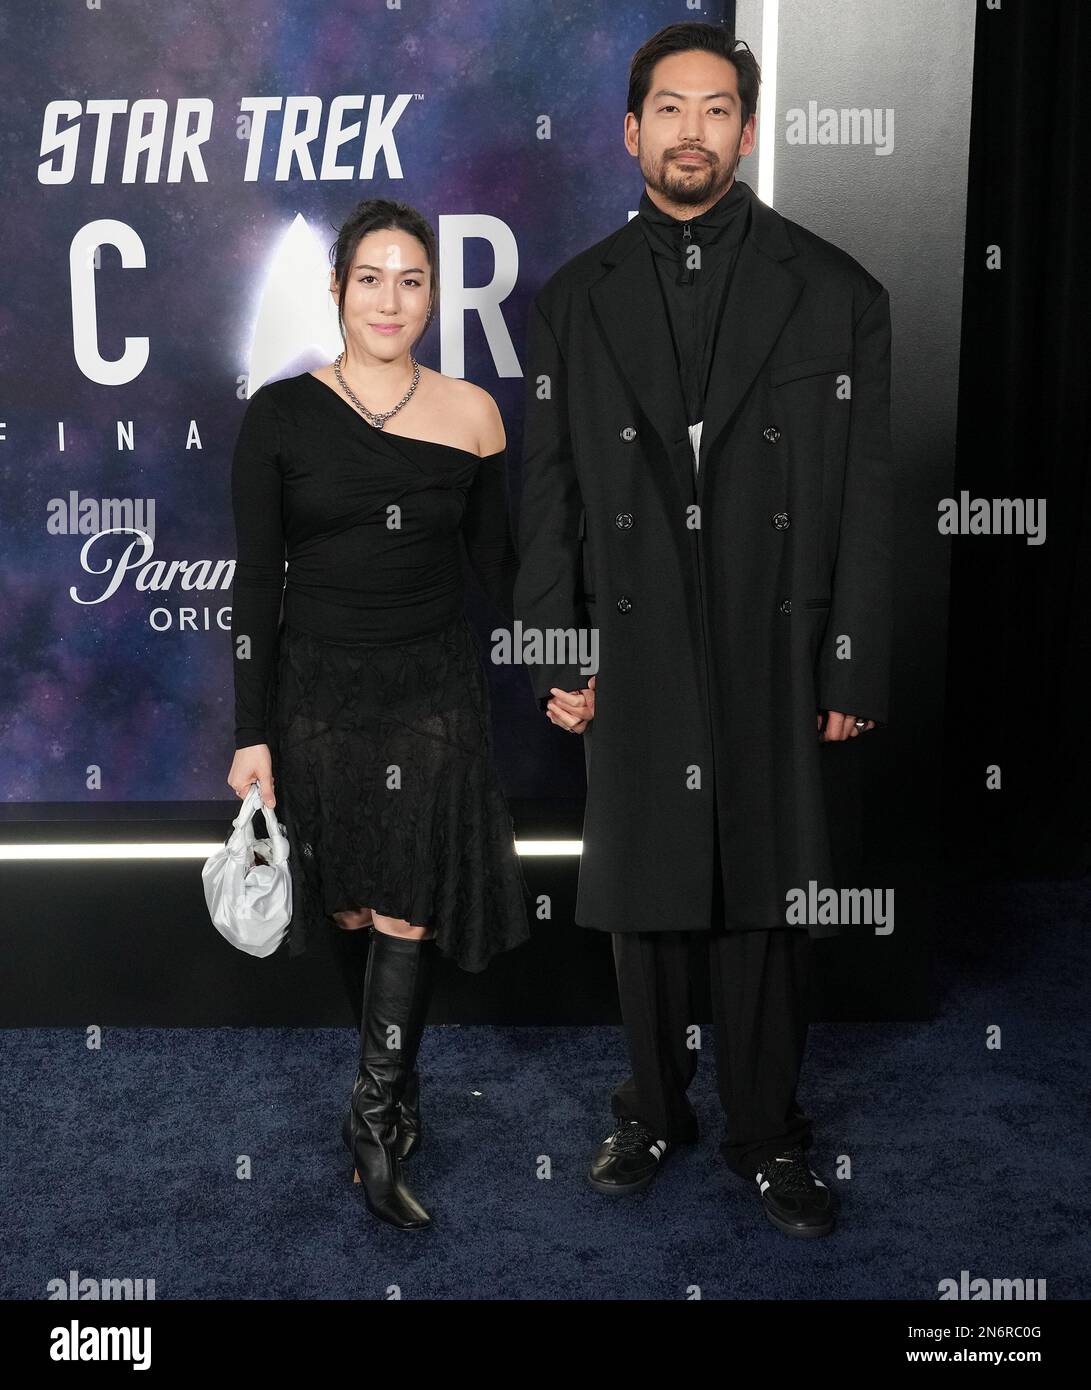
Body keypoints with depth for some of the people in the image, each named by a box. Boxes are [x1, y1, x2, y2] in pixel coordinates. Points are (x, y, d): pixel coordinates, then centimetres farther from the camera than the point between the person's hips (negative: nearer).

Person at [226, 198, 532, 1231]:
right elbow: (256, 585, -4)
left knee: (407, 912, -2)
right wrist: (251, 736, -6)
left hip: (433, 692, 0)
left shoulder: (469, 413, 0)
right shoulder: (281, 414, -4)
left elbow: (497, 564, 8)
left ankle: (374, 1122, 10)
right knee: (352, 911, 10)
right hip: (319, 693, 0)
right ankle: (395, 1097, 30)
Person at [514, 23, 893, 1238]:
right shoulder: (574, 300, 6)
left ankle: (766, 1135, 26)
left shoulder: (835, 293, 2)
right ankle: (653, 1112, 31)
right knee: (644, 898, 12)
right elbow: (548, 494, 5)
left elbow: (864, 498, 0)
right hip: (632, 658, 1)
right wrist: (553, 659, 0)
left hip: (778, 660, -1)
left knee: (768, 906, 7)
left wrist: (855, 672, -4)